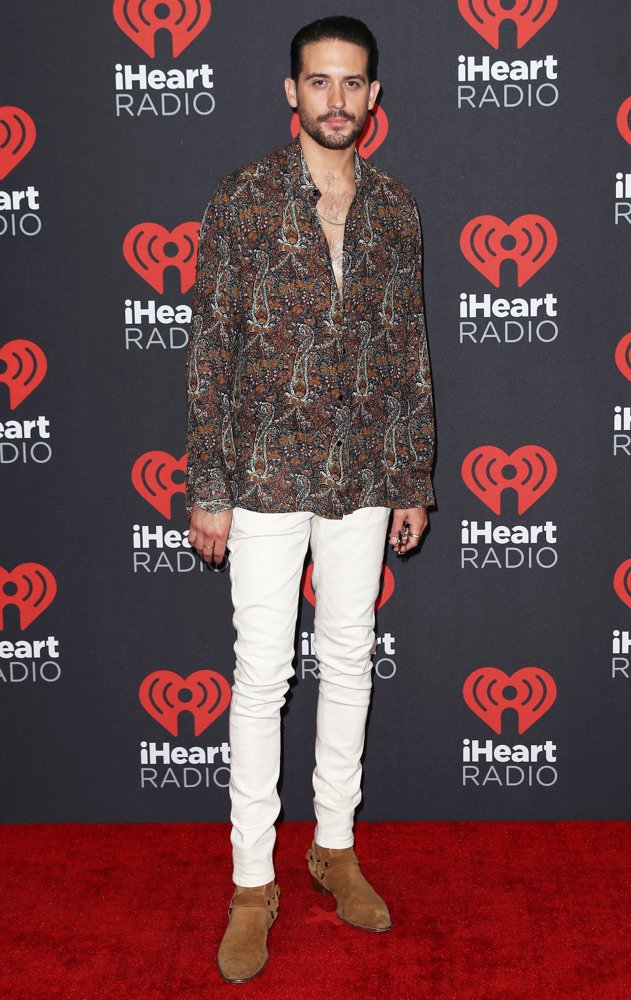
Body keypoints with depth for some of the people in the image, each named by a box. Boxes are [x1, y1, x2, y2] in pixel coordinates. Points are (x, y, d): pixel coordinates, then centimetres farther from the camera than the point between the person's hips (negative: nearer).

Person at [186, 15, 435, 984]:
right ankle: (253, 882, 16)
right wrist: (208, 490, -9)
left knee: (350, 661, 13)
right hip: (268, 475, -3)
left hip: (364, 478, 4)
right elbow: (211, 349, -7)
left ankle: (335, 843, 31)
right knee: (262, 675, 1)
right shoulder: (244, 199, -6)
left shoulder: (395, 209, 5)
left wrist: (415, 482, 8)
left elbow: (410, 353, 9)